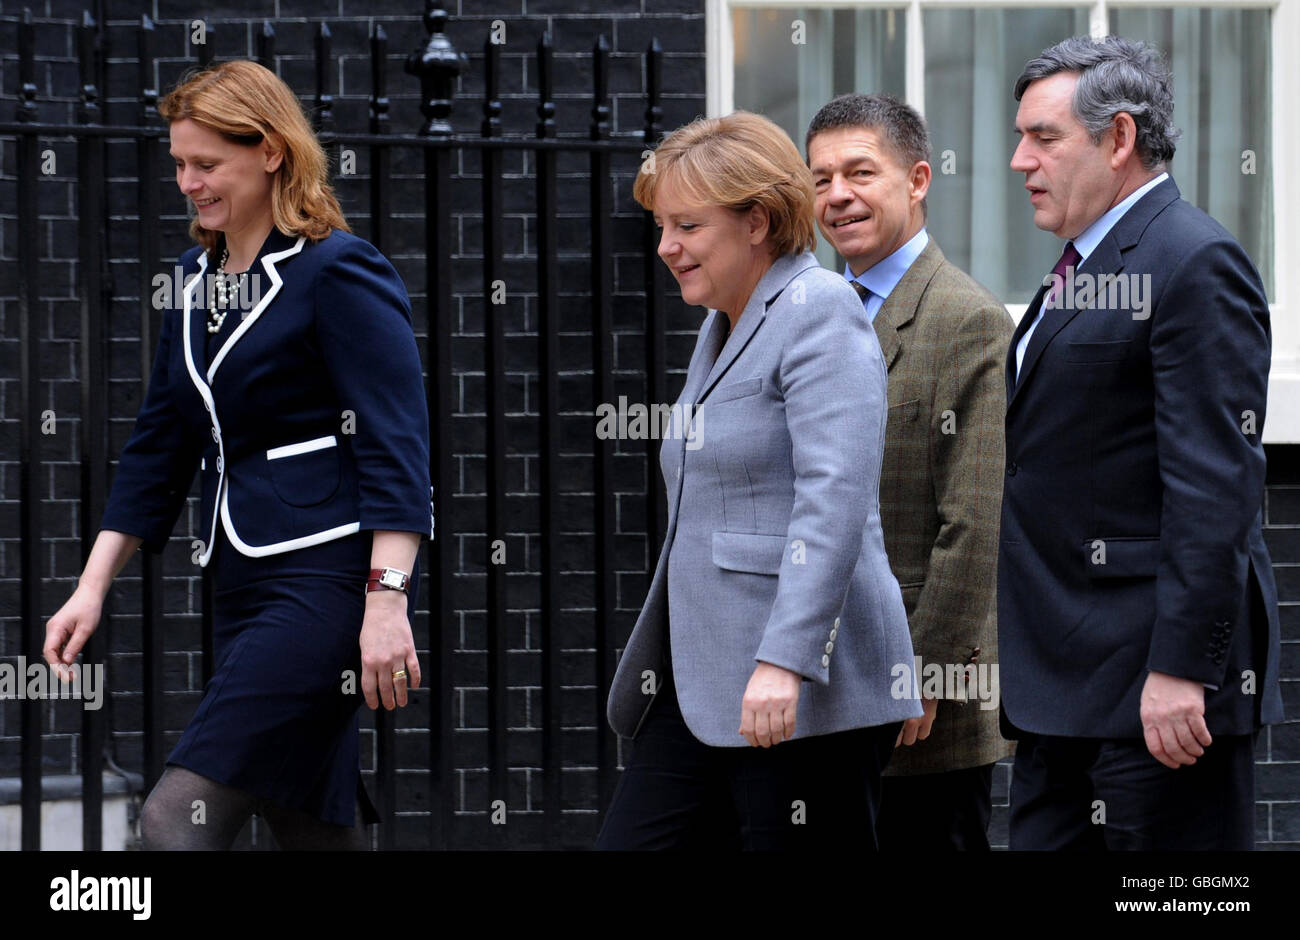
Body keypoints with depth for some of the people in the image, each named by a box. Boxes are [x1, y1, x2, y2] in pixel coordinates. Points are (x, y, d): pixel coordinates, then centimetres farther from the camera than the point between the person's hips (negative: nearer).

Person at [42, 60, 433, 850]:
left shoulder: (339, 273, -8)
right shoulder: (200, 279, 16)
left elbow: (395, 448, -15)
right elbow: (161, 446, 20)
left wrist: (388, 600, -23)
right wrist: (93, 586, 15)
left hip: (330, 579, -8)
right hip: (244, 584, 8)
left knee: (177, 820, -16)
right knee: (317, 827, 9)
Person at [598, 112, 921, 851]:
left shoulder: (819, 310, -9)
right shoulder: (723, 324, 20)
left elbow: (834, 498, -20)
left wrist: (784, 661, -27)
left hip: (804, 690, -9)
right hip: (700, 686, 9)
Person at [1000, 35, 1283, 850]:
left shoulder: (1197, 264, -11)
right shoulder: (1081, 269, 20)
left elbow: (1216, 482, -19)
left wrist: (1182, 668, -23)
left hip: (1154, 688, -10)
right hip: (1061, 690, 10)